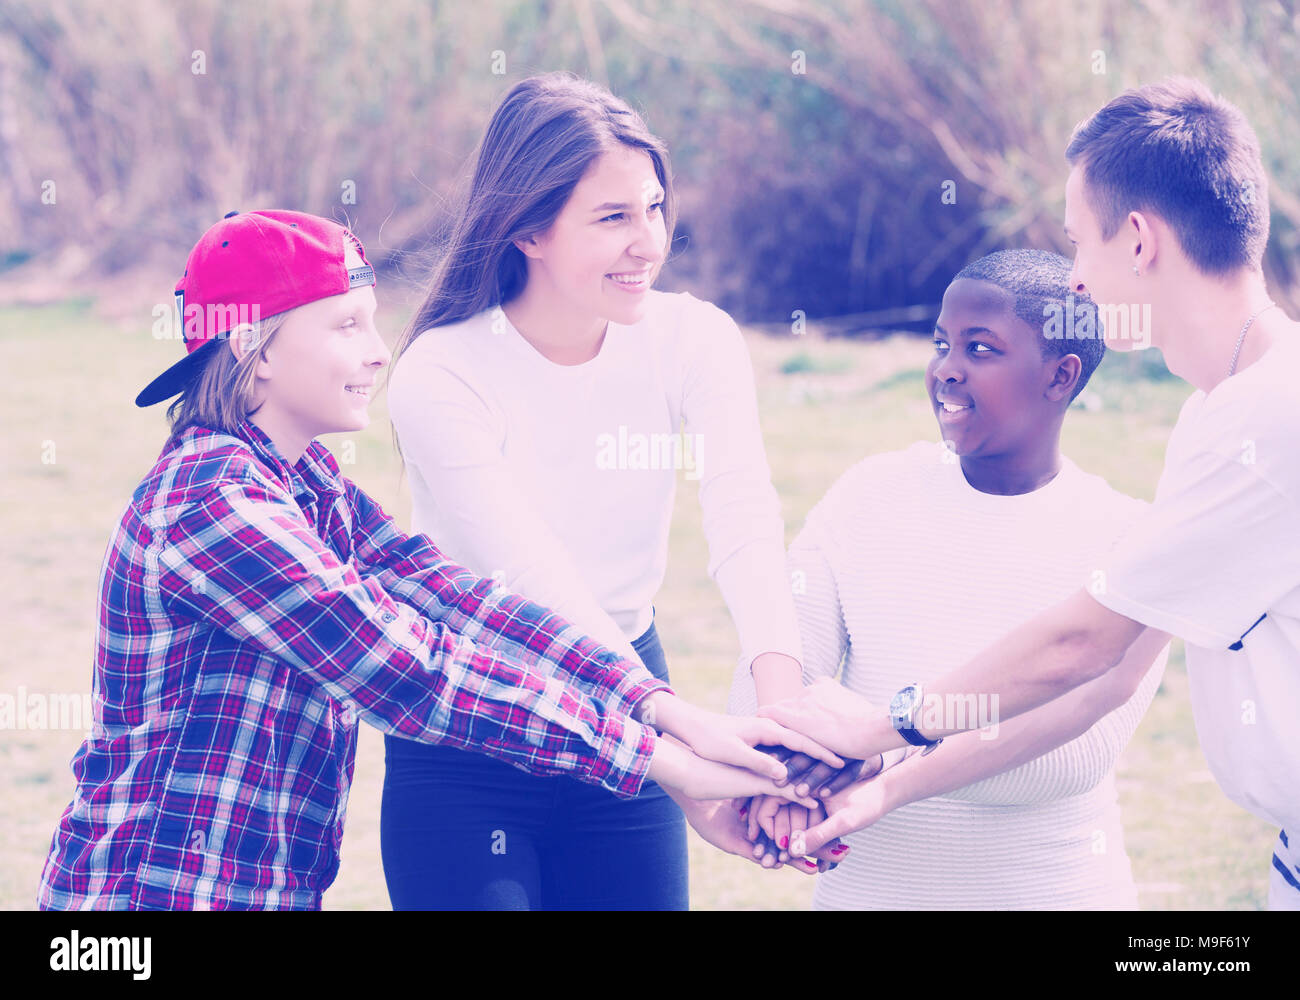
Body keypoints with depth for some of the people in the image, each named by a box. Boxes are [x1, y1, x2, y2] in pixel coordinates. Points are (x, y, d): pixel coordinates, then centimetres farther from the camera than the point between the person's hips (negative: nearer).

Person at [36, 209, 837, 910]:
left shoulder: (311, 485, 8)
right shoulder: (214, 504, -20)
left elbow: (456, 599, -3)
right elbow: (411, 674, -24)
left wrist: (669, 707, -15)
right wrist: (661, 758, -23)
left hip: (274, 889, 8)